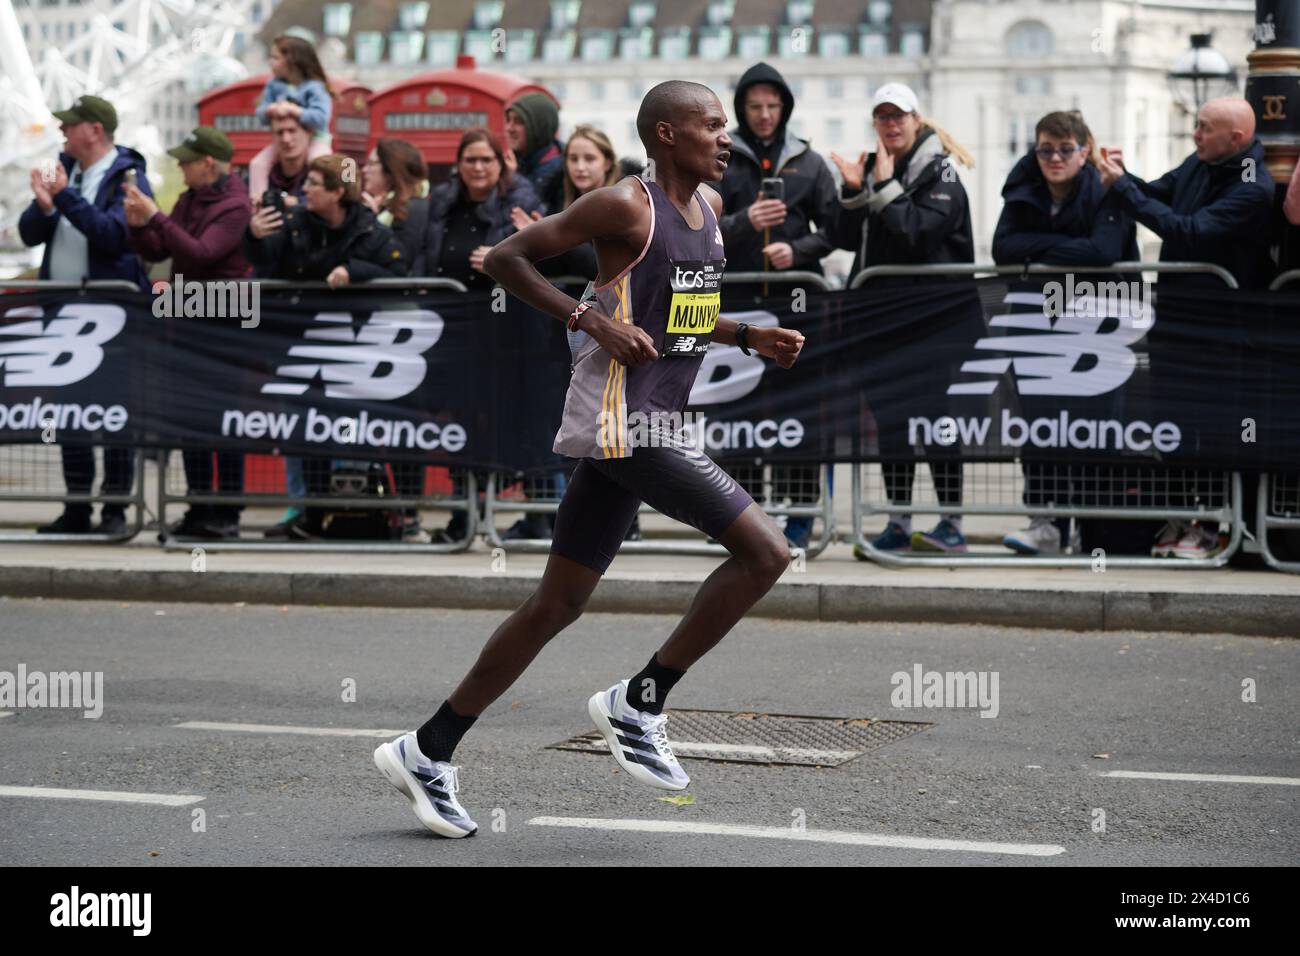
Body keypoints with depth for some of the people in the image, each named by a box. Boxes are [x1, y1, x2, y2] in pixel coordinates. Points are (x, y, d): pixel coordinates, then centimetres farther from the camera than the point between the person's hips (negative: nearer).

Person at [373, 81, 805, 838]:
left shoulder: (710, 206, 15)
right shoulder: (626, 206, -11)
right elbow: (506, 258, -9)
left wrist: (751, 338, 12)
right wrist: (592, 320, -17)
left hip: (646, 426, 9)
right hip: (620, 422, -9)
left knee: (559, 605, 11)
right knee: (767, 550, -13)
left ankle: (429, 752, 18)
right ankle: (639, 703, -3)